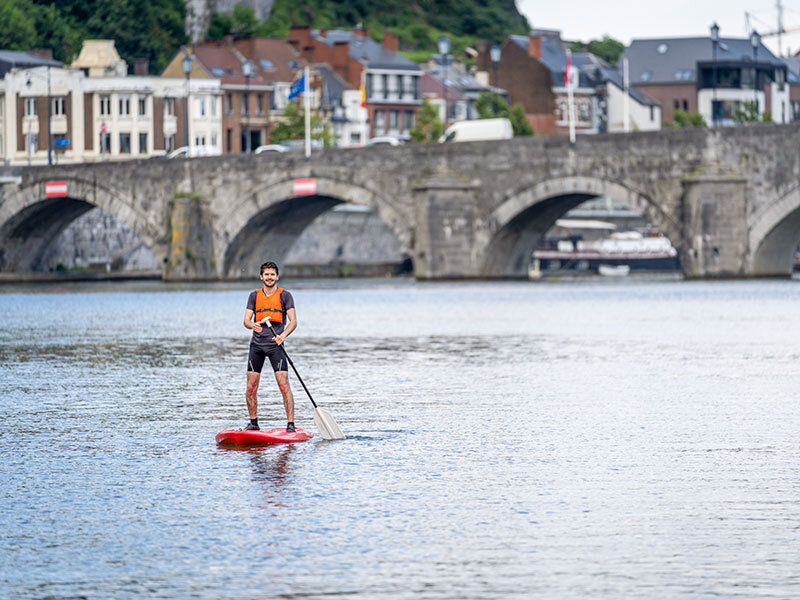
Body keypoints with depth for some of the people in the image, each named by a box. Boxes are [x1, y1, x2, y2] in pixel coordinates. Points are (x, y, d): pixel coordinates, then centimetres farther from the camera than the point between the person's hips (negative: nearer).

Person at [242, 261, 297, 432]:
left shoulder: (285, 295, 3)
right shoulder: (254, 296, 12)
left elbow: (293, 321, -3)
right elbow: (246, 320, 4)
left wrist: (283, 335, -23)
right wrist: (253, 325, -20)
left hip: (275, 344, -3)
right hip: (257, 344, 3)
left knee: (283, 384, -12)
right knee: (251, 387, 1)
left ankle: (291, 424, -11)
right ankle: (253, 423, 15)